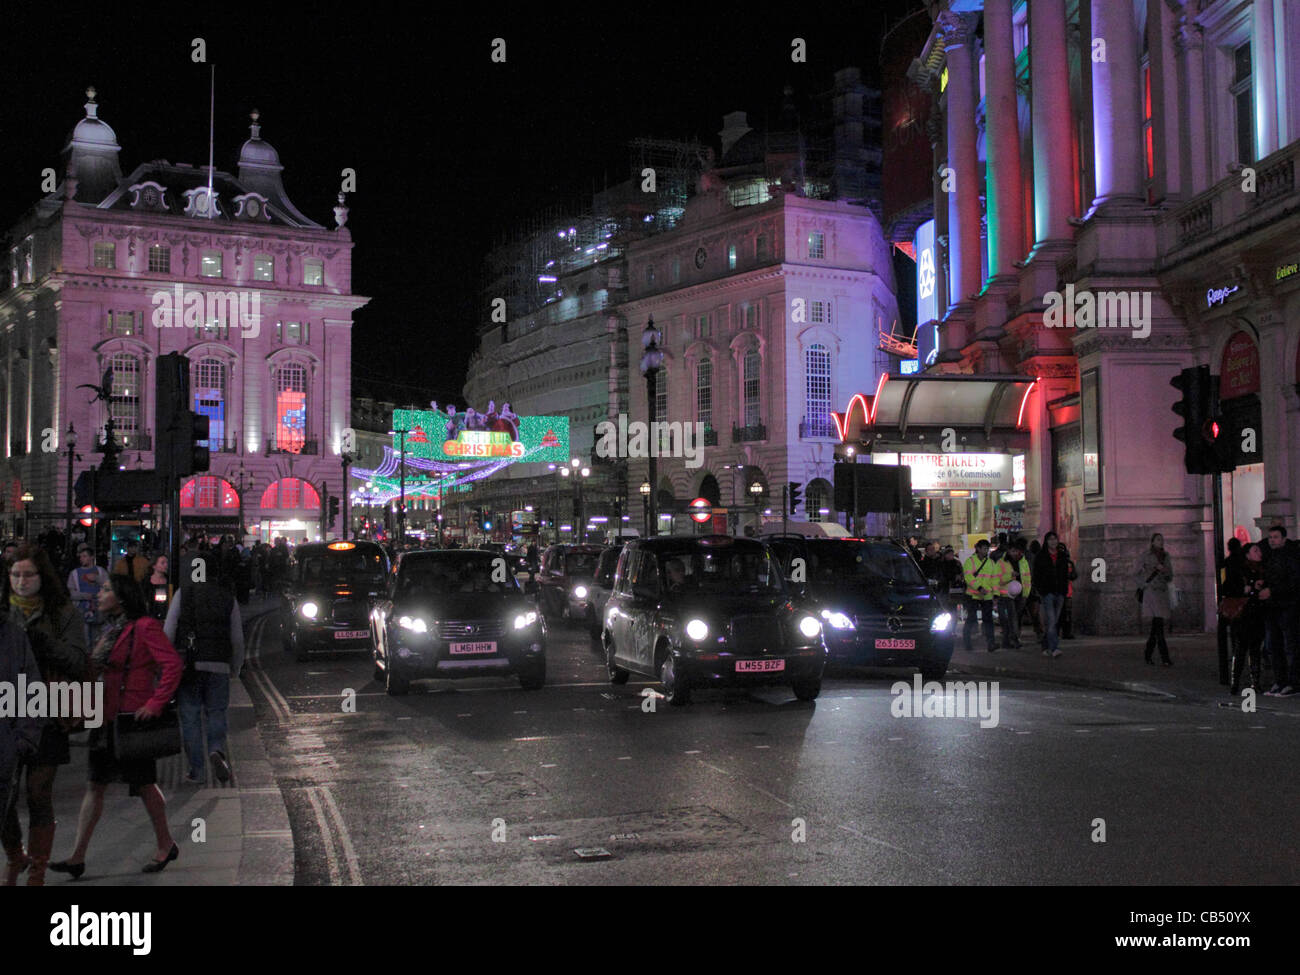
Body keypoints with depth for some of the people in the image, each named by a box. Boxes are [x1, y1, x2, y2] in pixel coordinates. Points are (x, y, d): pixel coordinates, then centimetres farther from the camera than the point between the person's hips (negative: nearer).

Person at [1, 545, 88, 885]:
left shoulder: (64, 614, 2)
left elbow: (79, 663, -6)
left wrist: (44, 642, -19)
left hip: (46, 718, -2)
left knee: (39, 798, 2)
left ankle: (37, 875, 14)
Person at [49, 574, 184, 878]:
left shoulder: (145, 627, -12)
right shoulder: (111, 630, 13)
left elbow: (173, 665, -18)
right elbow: (95, 669, 21)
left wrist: (155, 704, -21)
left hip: (133, 717, -8)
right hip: (107, 720, 8)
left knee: (144, 784, 3)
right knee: (95, 785, 5)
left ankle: (166, 846, 20)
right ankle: (78, 856, 6)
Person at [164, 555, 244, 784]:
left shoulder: (183, 594, 3)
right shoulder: (229, 597, 8)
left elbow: (168, 632, -3)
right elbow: (237, 639, 8)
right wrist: (235, 667, 18)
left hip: (188, 664, -1)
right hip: (219, 665, 1)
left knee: (190, 717, 5)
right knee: (216, 713, 11)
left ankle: (196, 770, 4)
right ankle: (217, 749, -16)